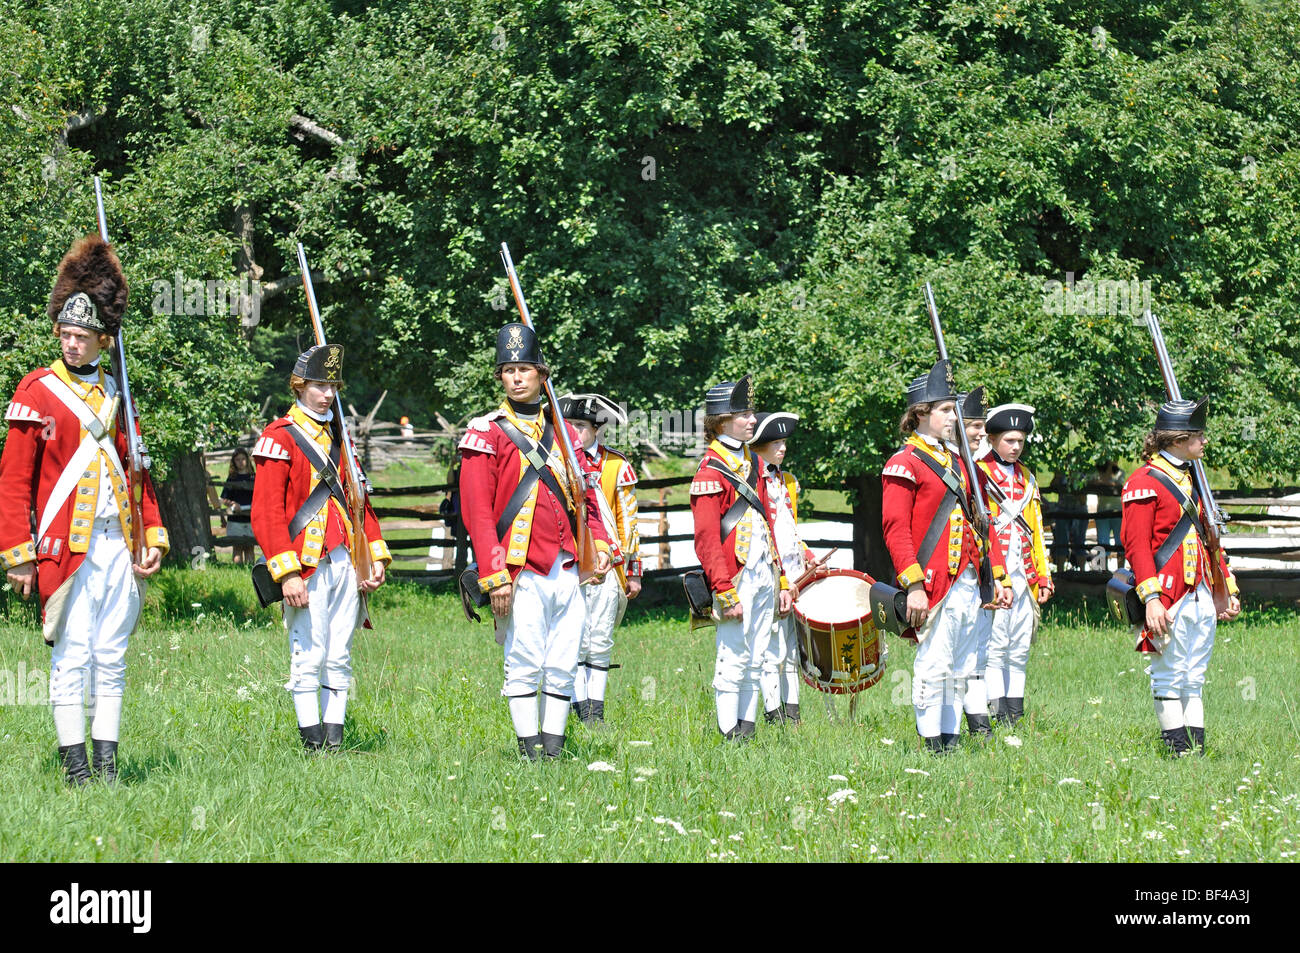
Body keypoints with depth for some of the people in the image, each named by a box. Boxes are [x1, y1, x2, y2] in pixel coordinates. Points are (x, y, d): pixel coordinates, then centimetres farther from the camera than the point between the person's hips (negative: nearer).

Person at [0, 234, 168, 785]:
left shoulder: (115, 394, 14)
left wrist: (152, 536, 9)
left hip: (118, 543, 5)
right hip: (66, 546, -5)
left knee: (111, 656, 6)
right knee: (72, 655, -5)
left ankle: (107, 763, 11)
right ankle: (76, 767, 0)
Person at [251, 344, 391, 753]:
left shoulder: (339, 436, 18)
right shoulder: (280, 437, -3)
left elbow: (359, 503, 22)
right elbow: (266, 513, -10)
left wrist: (376, 557, 11)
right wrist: (287, 573, -17)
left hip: (346, 565, 6)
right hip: (307, 566, -6)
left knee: (339, 658, 6)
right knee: (309, 657, -6)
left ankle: (335, 742, 8)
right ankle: (313, 745, -3)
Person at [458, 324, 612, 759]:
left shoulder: (564, 434, 16)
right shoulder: (486, 435, 0)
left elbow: (587, 498, 20)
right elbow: (477, 511, -5)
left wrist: (599, 545, 3)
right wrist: (494, 576, -12)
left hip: (568, 572, 5)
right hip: (523, 574, -5)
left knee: (563, 667, 5)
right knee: (525, 665, -6)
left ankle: (553, 748, 10)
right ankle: (530, 751, 0)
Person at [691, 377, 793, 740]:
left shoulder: (753, 463, 16)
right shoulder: (710, 473, -9)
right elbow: (706, 541, -14)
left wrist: (781, 581, 18)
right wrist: (726, 593, -19)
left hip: (764, 577, 8)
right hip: (737, 579, -8)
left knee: (754, 662, 9)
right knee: (733, 662, -5)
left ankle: (748, 731, 14)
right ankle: (730, 737, -2)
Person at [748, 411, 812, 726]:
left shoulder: (786, 482, 17)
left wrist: (807, 557, 11)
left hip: (794, 575, 8)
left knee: (793, 650, 10)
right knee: (773, 650, -7)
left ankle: (792, 712, 15)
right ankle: (774, 715, -3)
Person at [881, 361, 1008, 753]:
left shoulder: (955, 462, 19)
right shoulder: (905, 464, -7)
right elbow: (895, 530, -13)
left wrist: (995, 576, 18)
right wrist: (914, 585, -20)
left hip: (966, 581, 8)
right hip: (936, 583, -8)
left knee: (961, 669, 10)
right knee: (934, 668, -6)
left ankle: (951, 739, 15)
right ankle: (933, 747, -2)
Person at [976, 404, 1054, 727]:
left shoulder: (1026, 478, 19)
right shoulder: (978, 474, 0)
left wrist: (1043, 576, 16)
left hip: (1023, 578, 6)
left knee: (1019, 651, 6)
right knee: (994, 649, -8)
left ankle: (1016, 717, 9)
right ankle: (1000, 720, -8)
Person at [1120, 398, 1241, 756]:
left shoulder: (1191, 479, 19)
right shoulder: (1145, 482, -8)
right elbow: (1136, 545, -14)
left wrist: (1228, 589, 21)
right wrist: (1151, 599, -22)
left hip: (1201, 595, 8)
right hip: (1170, 597, -8)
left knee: (1194, 680, 9)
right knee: (1170, 681, -2)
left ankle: (1197, 751, 11)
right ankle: (1179, 751, 1)